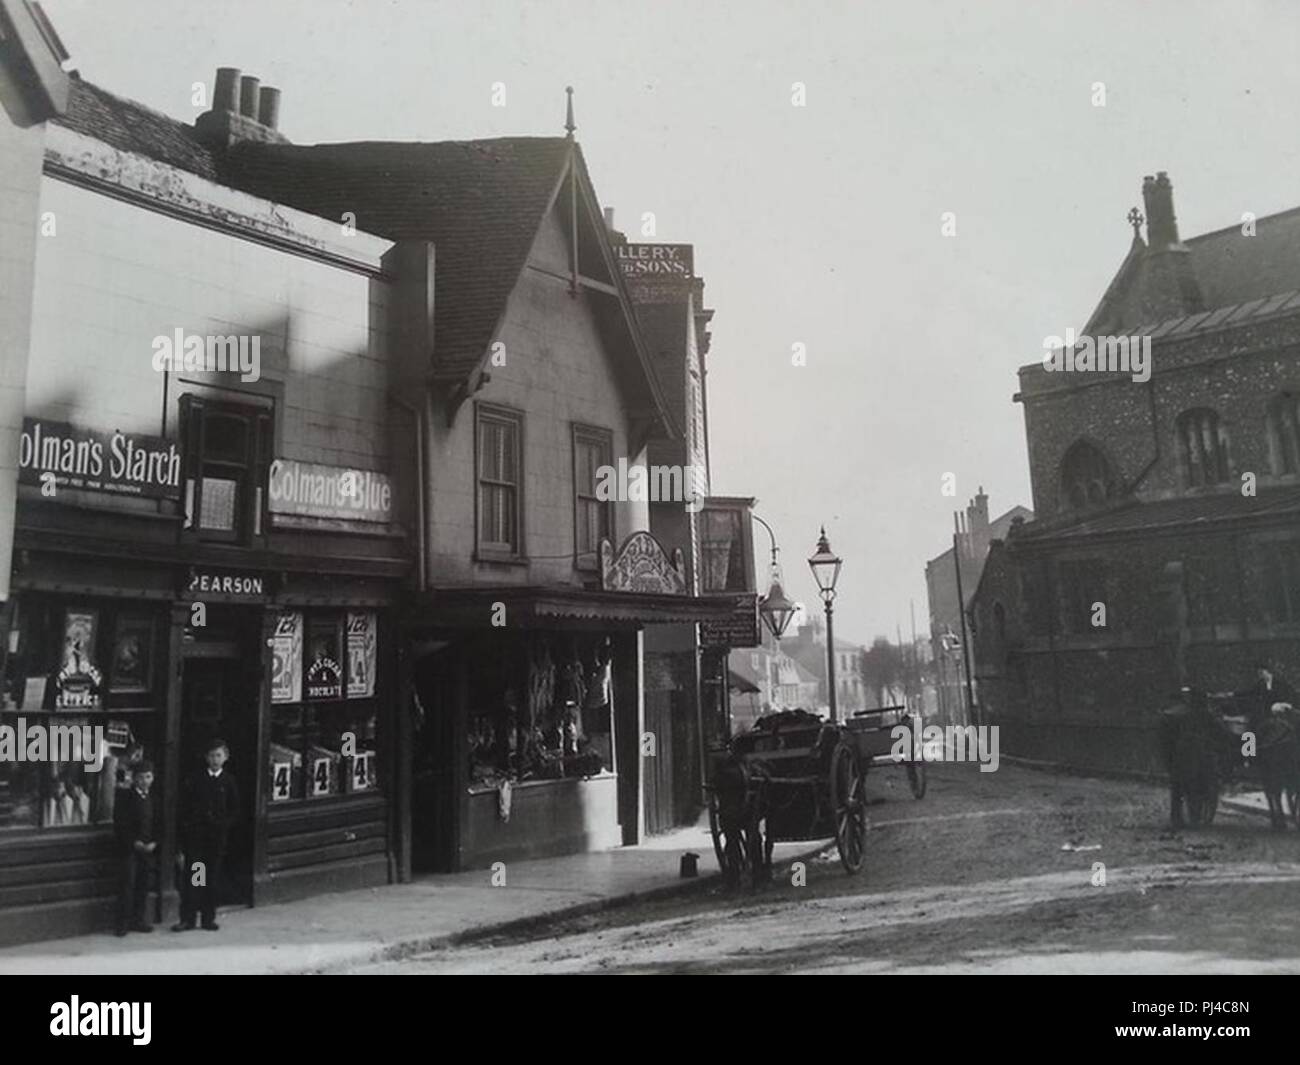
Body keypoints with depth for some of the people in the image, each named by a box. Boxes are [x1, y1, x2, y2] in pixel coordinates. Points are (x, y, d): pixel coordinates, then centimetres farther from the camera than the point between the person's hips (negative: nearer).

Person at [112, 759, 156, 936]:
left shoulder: (153, 800, 12)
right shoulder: (125, 799, -2)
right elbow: (120, 827, -6)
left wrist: (153, 843, -3)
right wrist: (135, 843, -14)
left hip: (148, 849, 4)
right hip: (129, 848, -4)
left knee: (143, 885, 5)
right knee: (127, 883, -9)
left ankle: (138, 920, 13)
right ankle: (124, 922, -3)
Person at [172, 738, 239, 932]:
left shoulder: (228, 782, 5)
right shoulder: (195, 780, 5)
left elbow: (235, 811, 6)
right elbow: (184, 808, 5)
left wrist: (222, 824, -9)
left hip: (217, 838, 0)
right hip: (195, 835, 0)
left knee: (213, 879, 4)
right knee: (191, 878, -2)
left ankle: (209, 918, 13)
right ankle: (187, 918, 4)